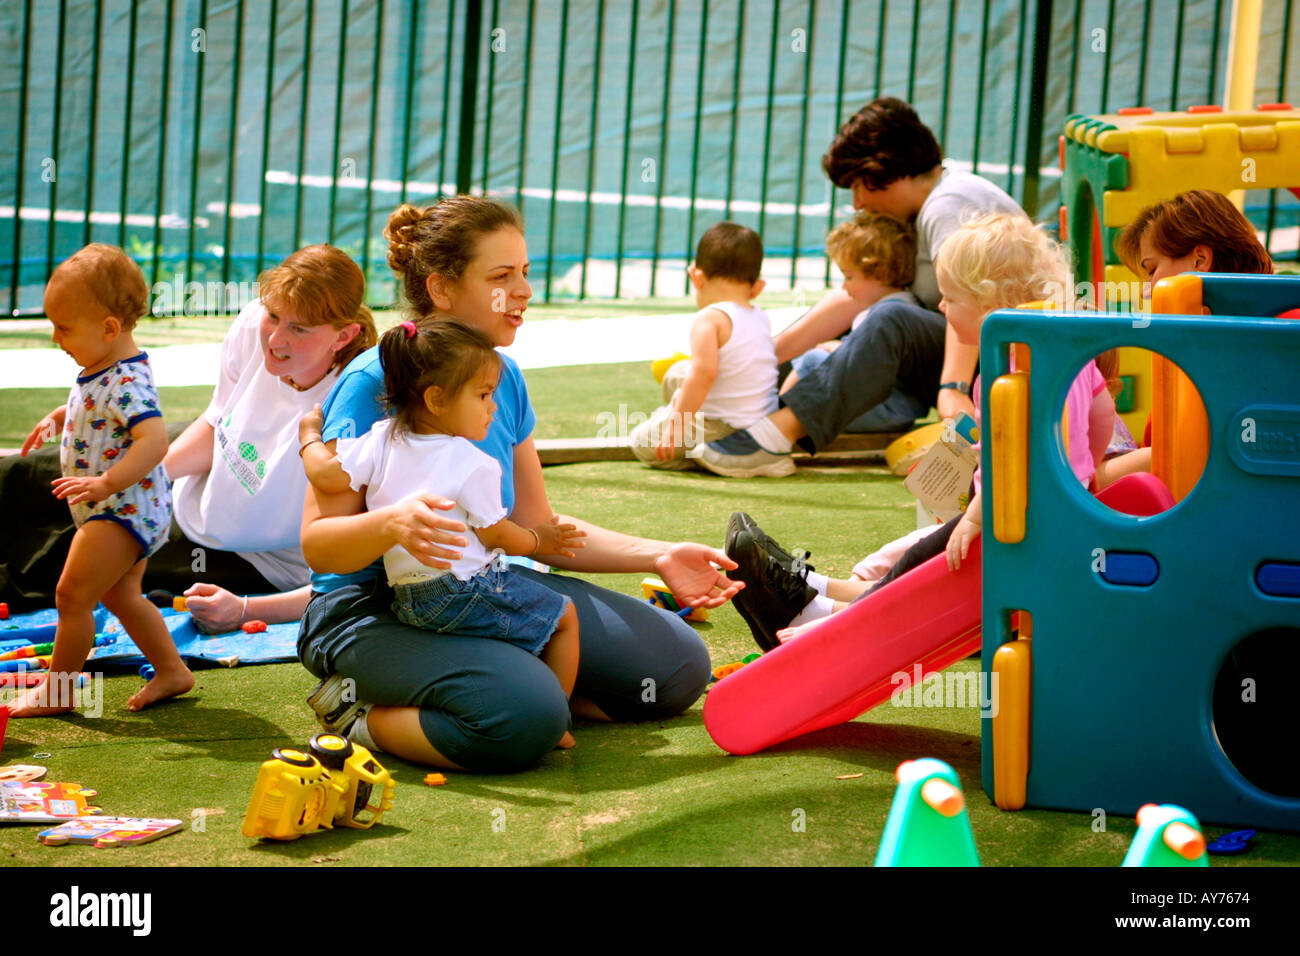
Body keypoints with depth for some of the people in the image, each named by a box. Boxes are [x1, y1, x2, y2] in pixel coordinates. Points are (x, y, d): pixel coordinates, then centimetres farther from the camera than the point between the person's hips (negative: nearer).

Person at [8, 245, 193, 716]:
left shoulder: (128, 383, -27)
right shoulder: (102, 371, 6)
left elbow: (154, 439, -38)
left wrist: (107, 482, -45)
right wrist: (58, 416, 19)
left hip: (123, 509, -11)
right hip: (128, 513, 11)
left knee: (72, 595, -5)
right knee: (121, 595, 22)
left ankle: (55, 690, 7)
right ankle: (171, 670, 31)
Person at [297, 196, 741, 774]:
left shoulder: (502, 377, 9)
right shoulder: (375, 383, -14)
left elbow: (537, 526, 13)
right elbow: (317, 543, -18)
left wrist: (658, 557, 2)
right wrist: (390, 524, -40)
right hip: (374, 611, -9)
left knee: (679, 667, 1)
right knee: (525, 717, -35)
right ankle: (363, 713, -7)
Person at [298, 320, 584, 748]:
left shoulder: (381, 441, 1)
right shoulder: (473, 465, -13)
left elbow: (327, 475, -4)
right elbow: (497, 536, -8)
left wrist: (311, 433, 15)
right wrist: (539, 540, 12)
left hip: (406, 600, 8)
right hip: (465, 589, -7)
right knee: (564, 615, 7)